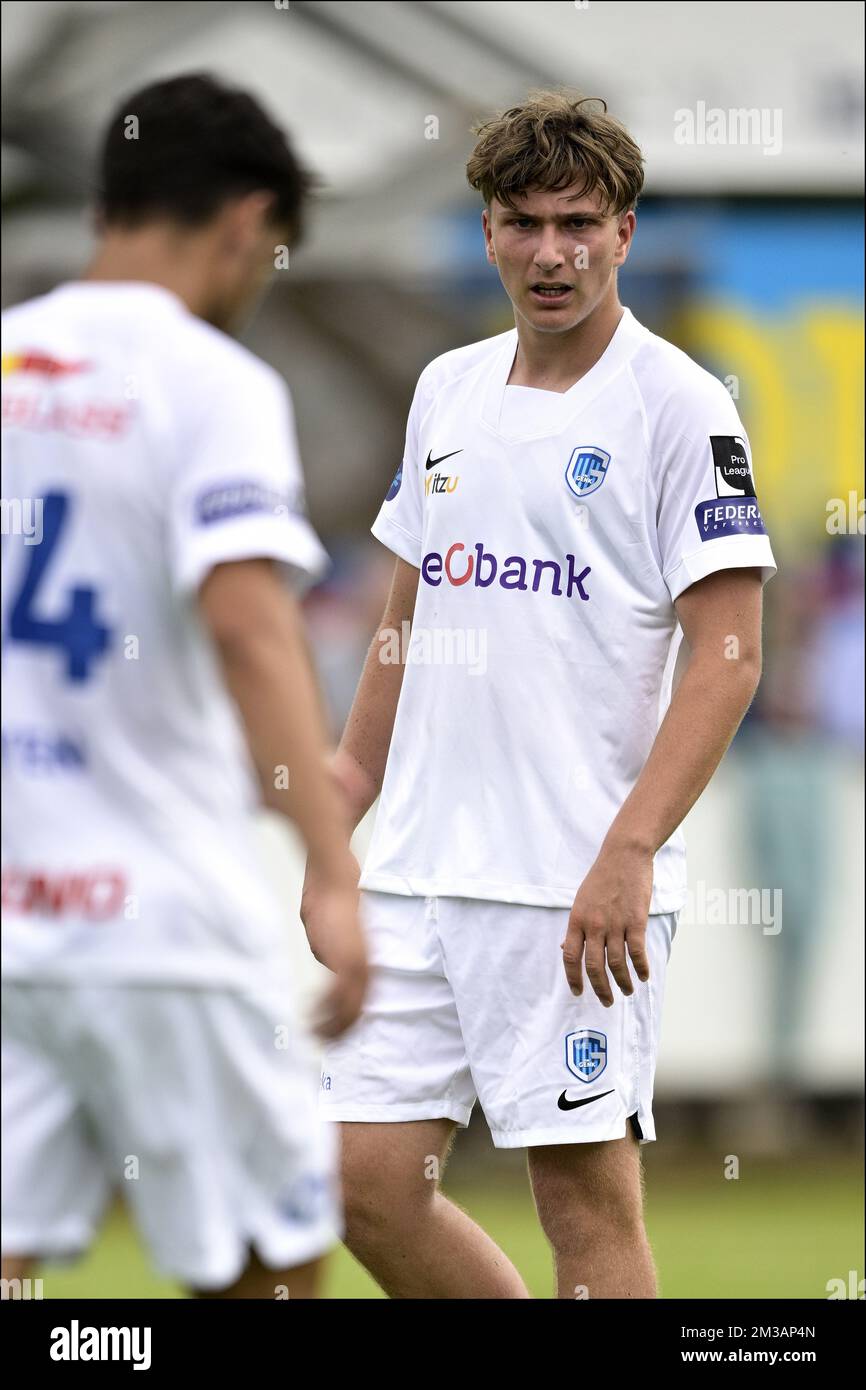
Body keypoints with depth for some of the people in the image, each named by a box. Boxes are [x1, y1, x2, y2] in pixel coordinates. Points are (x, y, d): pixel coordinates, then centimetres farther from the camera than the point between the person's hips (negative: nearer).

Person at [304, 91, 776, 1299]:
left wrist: (629, 852, -21)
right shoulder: (447, 392, 14)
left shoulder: (678, 406, -7)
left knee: (588, 1199, -3)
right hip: (416, 869, 7)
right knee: (367, 1180, 4)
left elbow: (727, 655, -12)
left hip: (577, 883, -7)